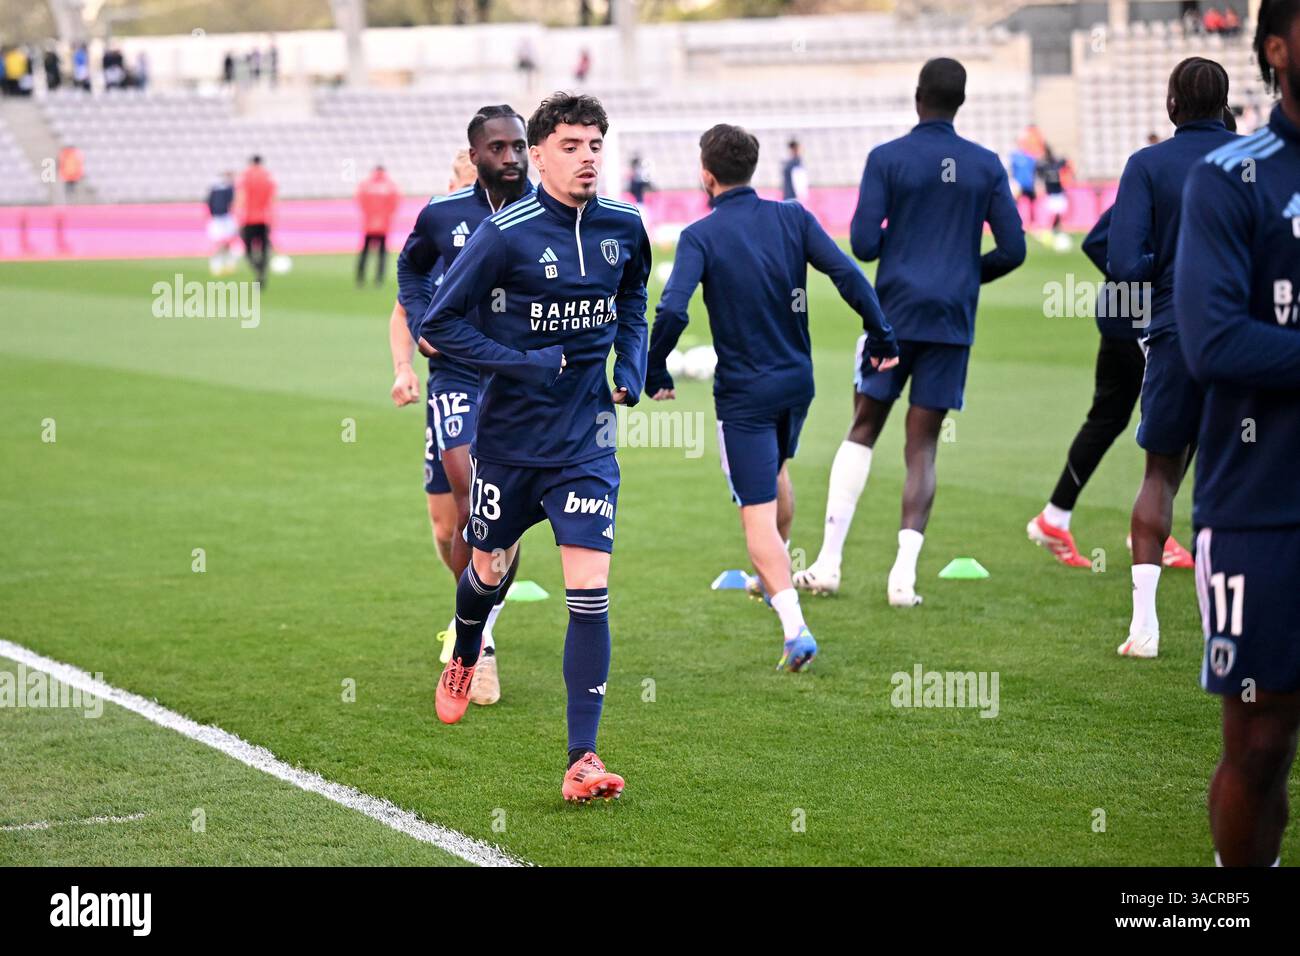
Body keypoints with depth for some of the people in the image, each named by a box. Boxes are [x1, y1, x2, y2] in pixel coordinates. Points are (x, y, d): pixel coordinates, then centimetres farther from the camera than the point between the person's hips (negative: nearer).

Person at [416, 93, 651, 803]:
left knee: (589, 589, -11)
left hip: (587, 443, 2)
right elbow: (438, 323, -12)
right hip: (509, 440, -1)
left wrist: (631, 365, 5)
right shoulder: (506, 233, -15)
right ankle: (463, 659, 54)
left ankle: (582, 757, -10)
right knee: (490, 570, 18)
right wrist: (525, 362, -19)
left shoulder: (623, 226, -1)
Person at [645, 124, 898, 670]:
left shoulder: (700, 236, -12)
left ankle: (794, 626, -17)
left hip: (742, 393, -5)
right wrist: (882, 337, 1)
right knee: (775, 473, 32)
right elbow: (846, 274, -9)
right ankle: (778, 575, 51)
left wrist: (655, 372, -8)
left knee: (758, 515, -3)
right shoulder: (792, 218, -1)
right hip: (797, 379, 5)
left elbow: (671, 311, -22)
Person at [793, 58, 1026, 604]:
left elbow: (862, 243, -9)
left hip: (895, 314, -1)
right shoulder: (986, 166, 3)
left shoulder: (886, 159, -4)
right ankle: (904, 575, -5)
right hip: (952, 322, 1)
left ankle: (828, 563, 5)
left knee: (862, 431, 10)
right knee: (922, 446, 4)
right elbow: (1012, 250, 3)